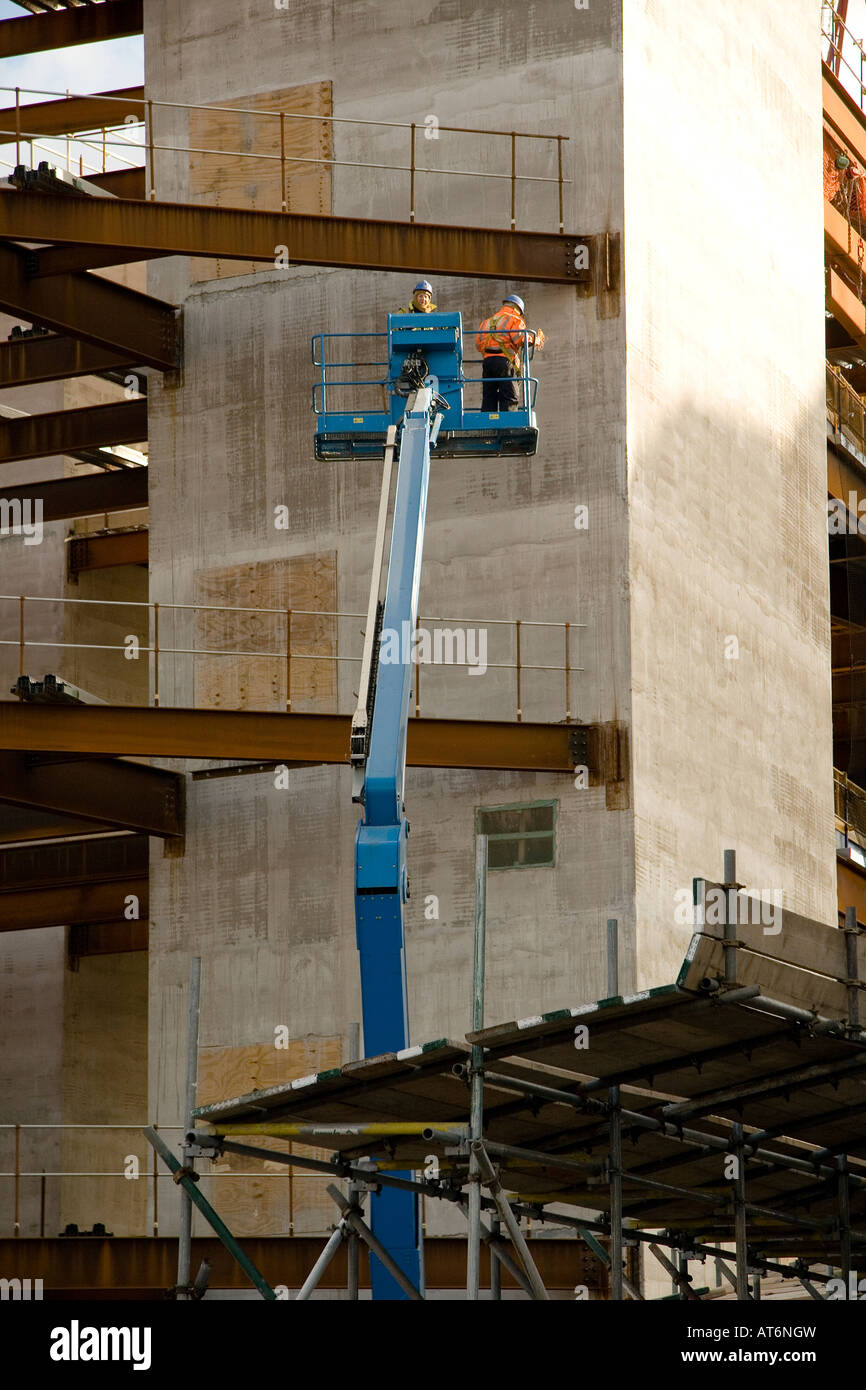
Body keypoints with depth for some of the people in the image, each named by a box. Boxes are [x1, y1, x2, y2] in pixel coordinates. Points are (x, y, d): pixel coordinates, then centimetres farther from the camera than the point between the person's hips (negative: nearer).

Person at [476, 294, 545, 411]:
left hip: (487, 361, 5)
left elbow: (478, 343, 16)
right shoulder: (515, 320, 5)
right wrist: (536, 340, 2)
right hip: (505, 362, -5)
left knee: (488, 398, 5)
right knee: (509, 398, -6)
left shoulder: (488, 321, 24)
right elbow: (519, 338, -12)